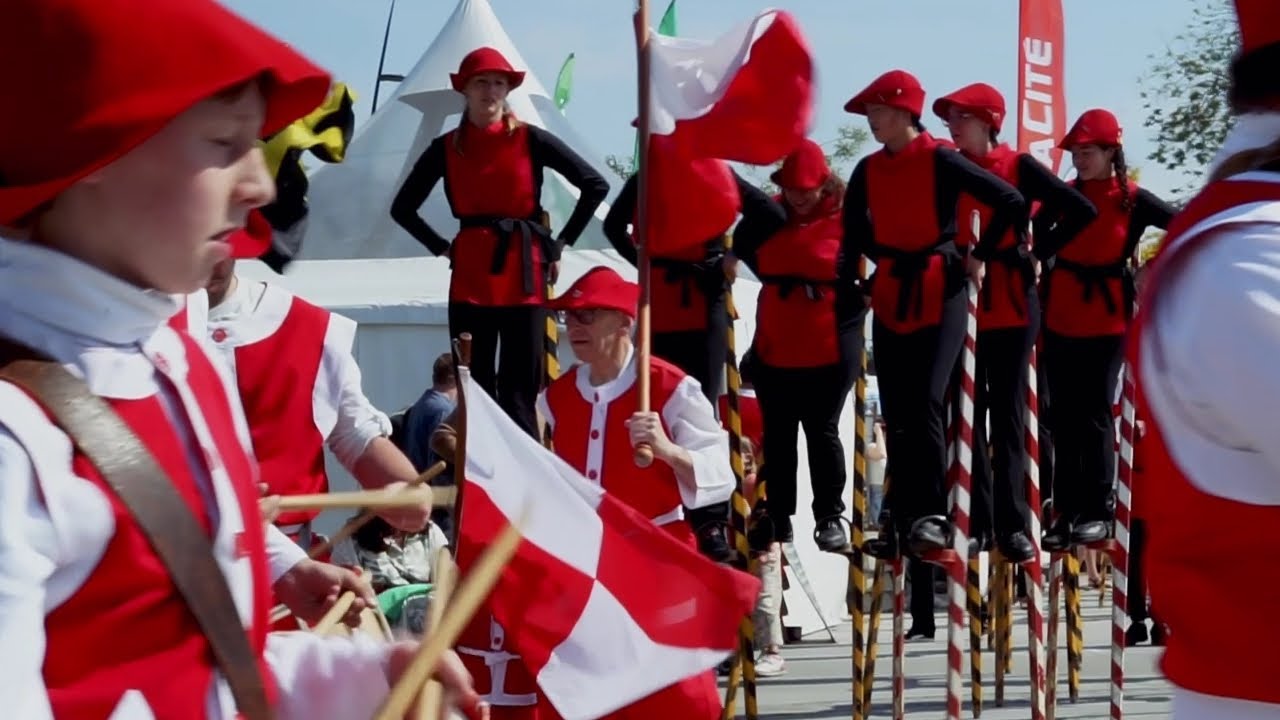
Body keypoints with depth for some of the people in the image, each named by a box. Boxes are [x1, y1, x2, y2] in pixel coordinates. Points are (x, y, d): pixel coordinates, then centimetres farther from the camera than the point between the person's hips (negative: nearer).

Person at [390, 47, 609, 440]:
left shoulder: (529, 140, -1)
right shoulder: (446, 148, 5)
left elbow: (596, 185, 2)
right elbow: (403, 208, 15)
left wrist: (559, 245, 2)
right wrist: (442, 248, 6)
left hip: (524, 273, -2)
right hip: (470, 275, 2)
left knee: (519, 394, -2)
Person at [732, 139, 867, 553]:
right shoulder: (768, 216, 4)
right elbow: (743, 248, 22)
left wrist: (857, 298, -7)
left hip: (830, 346, -5)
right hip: (775, 346, 5)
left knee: (822, 430, 1)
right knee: (777, 434, 9)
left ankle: (830, 516, 11)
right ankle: (777, 516, 17)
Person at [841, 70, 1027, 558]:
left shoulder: (940, 160, -9)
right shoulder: (868, 171, 7)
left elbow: (1010, 201, -10)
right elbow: (855, 233, 22)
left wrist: (980, 256, -5)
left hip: (941, 296, -6)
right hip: (890, 300, 6)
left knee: (926, 404, -17)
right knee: (895, 414, 5)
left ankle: (930, 515, -12)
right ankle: (903, 520, 10)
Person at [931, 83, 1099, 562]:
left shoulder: (1018, 167, -2)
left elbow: (1081, 211, -4)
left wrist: (1039, 253, -4)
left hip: (1011, 303, -3)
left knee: (1007, 413, -1)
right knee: (967, 415, 4)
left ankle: (1013, 524, 0)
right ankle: (977, 522, 8)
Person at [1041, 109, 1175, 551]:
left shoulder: (1133, 200, -4)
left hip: (1108, 316, -4)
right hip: (1061, 314, 4)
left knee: (1094, 413, -4)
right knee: (1064, 415, 5)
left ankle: (1097, 512, 3)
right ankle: (1067, 512, 9)